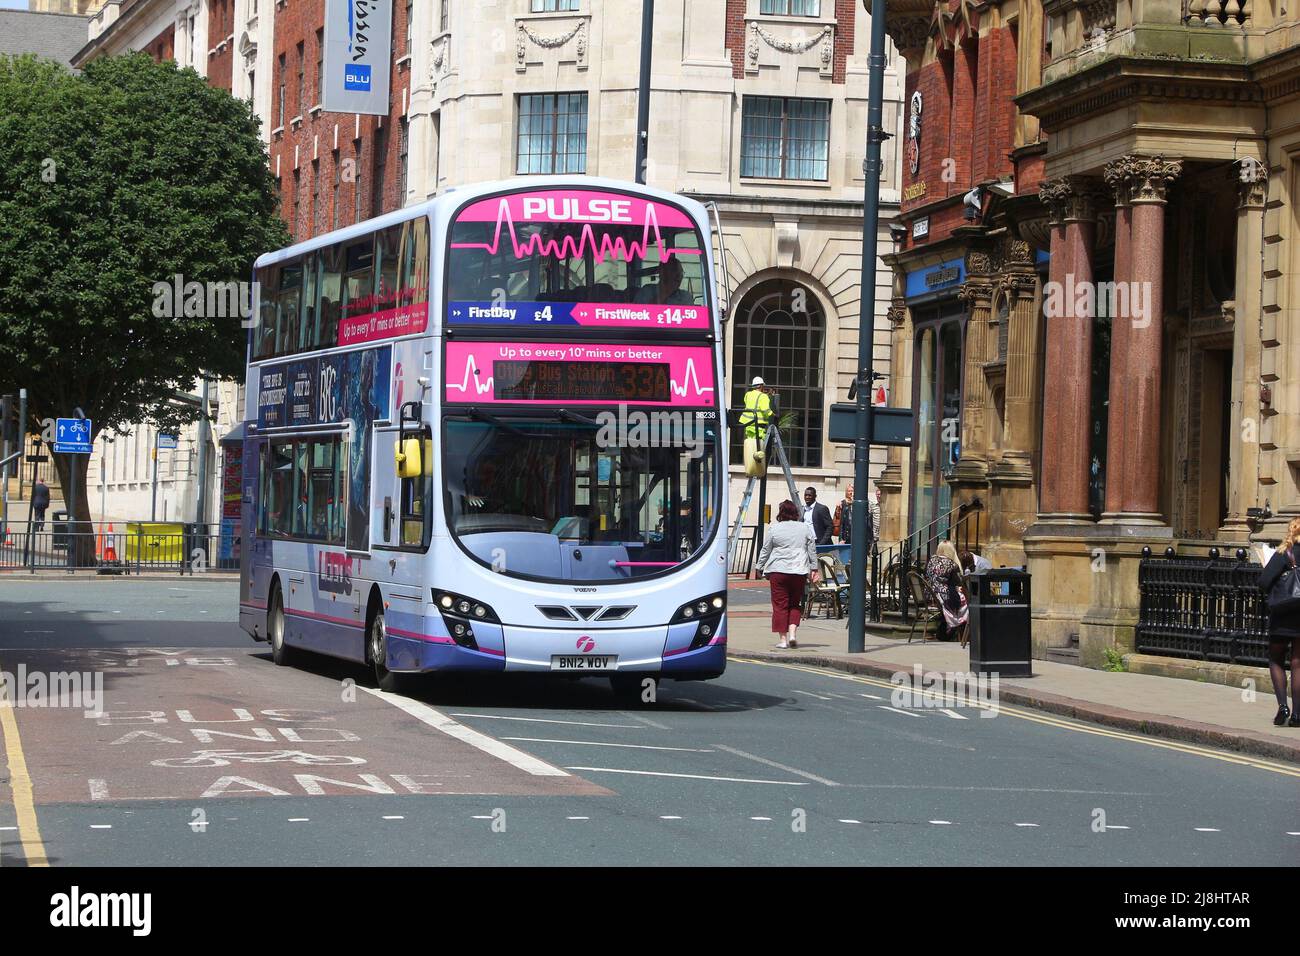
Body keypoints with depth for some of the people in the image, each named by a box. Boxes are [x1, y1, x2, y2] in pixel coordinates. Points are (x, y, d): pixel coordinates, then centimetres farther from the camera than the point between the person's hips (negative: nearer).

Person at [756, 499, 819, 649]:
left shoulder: (774, 528, 0)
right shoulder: (805, 528, 7)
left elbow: (765, 551, 4)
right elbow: (812, 551, 10)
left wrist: (760, 568, 15)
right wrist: (814, 569, 18)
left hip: (778, 571, -2)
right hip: (799, 572, 2)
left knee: (780, 605, 2)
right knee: (795, 604, 12)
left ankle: (782, 638, 1)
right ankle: (792, 632, -4)